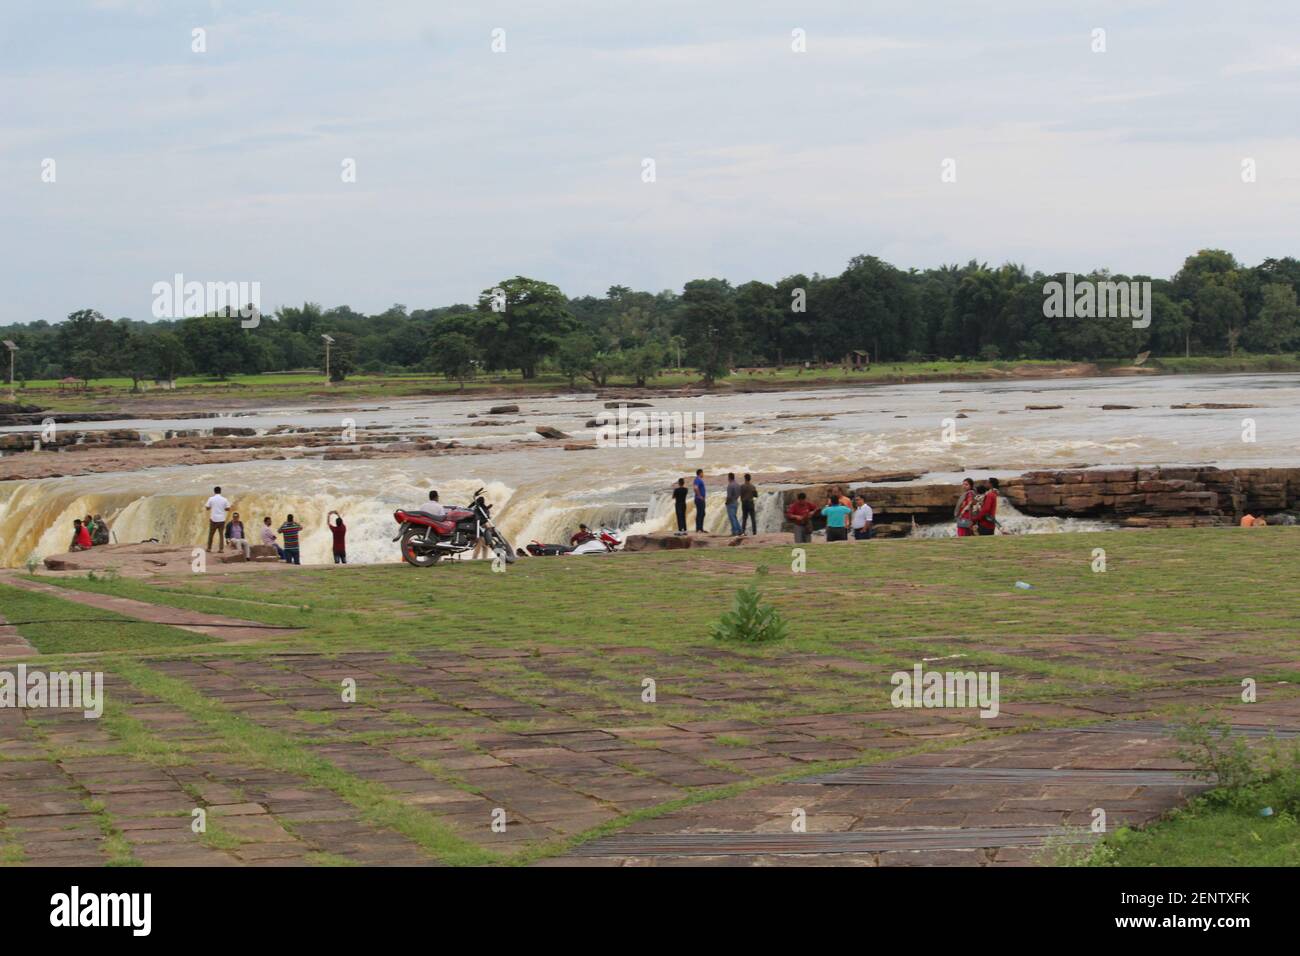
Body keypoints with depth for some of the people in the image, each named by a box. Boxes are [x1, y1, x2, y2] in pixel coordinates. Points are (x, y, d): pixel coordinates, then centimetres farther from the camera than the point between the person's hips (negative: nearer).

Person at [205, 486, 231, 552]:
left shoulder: (211, 499, -4)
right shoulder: (224, 499, -1)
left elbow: (207, 508, -1)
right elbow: (228, 509, 3)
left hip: (214, 519, -1)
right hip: (222, 519, 1)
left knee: (211, 534, 11)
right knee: (221, 534, 5)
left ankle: (209, 548, 15)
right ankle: (221, 548, -1)